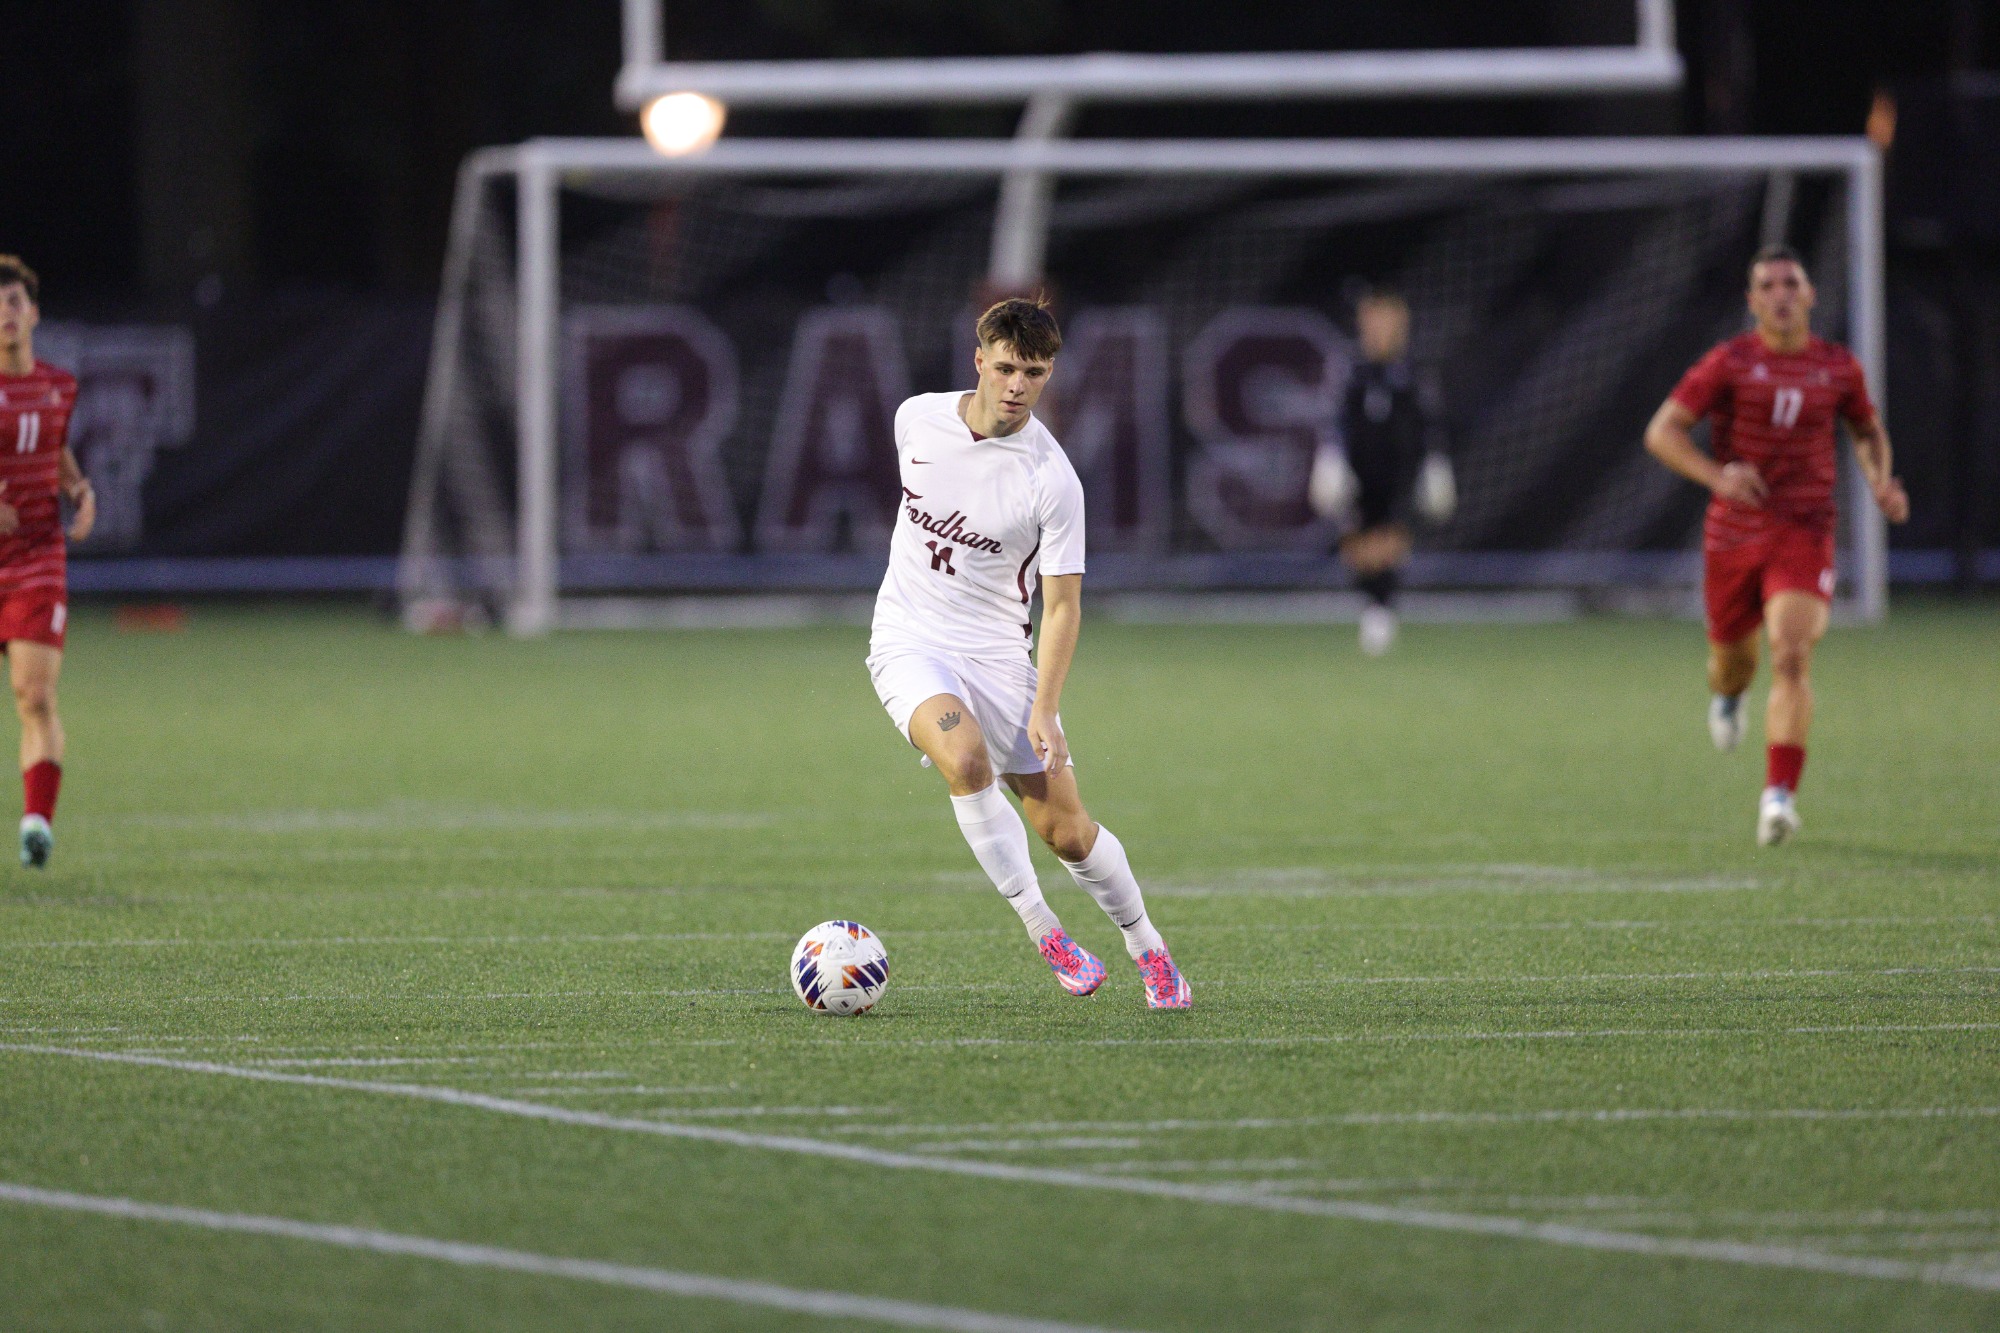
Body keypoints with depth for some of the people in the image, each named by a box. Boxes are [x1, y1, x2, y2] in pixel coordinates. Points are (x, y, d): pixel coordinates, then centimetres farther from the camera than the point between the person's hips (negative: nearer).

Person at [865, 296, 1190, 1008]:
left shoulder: (1053, 481, -16)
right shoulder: (917, 418, -5)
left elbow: (1062, 604, -12)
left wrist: (1045, 711, -21)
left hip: (999, 652, -1)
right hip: (910, 642, 1)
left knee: (1064, 829, -1)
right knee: (966, 758, -30)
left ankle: (1147, 947, 25)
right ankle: (1041, 929, -18)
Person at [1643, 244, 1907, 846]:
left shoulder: (1839, 366, 3)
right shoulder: (1729, 362, -5)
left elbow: (1868, 430, 23)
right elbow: (1661, 431, -8)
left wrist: (1881, 481, 2)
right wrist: (1716, 475, -25)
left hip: (1804, 536, 0)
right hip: (1732, 536, 0)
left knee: (1792, 656, -21)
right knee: (1733, 658, 16)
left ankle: (1779, 797, -26)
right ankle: (1728, 693, 57)